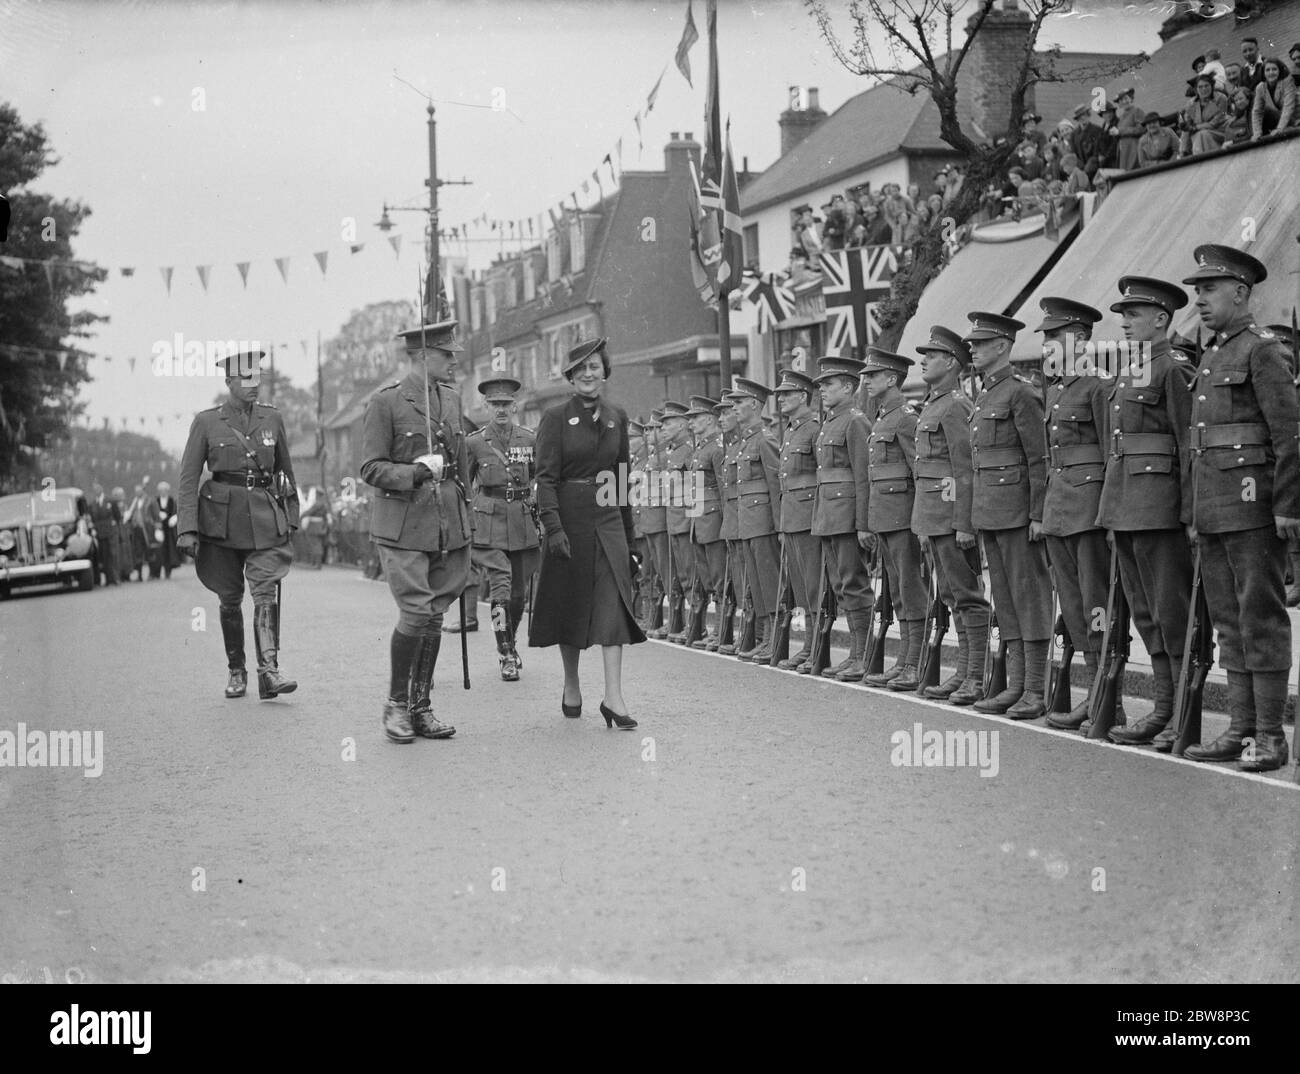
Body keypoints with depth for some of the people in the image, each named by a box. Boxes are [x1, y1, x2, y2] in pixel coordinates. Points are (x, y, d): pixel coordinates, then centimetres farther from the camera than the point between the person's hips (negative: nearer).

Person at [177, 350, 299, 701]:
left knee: (266, 590, -16)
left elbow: (286, 471, 16)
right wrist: (187, 529, -9)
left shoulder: (272, 418, 7)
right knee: (230, 598, 8)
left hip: (266, 518, 1)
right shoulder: (206, 422, 0)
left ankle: (269, 671, -23)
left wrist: (291, 519, 15)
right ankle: (236, 671, 23)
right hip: (222, 516, 0)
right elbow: (188, 478, -1)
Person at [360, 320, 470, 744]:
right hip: (402, 525, -6)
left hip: (448, 526, 6)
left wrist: (464, 515, 21)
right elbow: (372, 469, -7)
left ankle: (421, 708, 16)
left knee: (434, 618, 7)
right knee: (416, 614, -11)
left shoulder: (452, 399, 13)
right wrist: (416, 472, -20)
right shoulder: (385, 402, -5)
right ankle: (396, 706, 4)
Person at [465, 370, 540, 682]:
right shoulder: (474, 442, -1)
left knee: (519, 591, 11)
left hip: (523, 524, 3)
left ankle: (510, 643, 34)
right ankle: (507, 658, -10)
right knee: (500, 587, -14)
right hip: (489, 523, -3)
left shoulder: (530, 440, 3)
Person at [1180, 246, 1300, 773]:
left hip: (1253, 505, -9)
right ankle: (1240, 729, 14)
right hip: (1213, 509, 9)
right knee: (1229, 622, 9)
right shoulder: (1211, 357, 19)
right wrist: (1194, 513, 20)